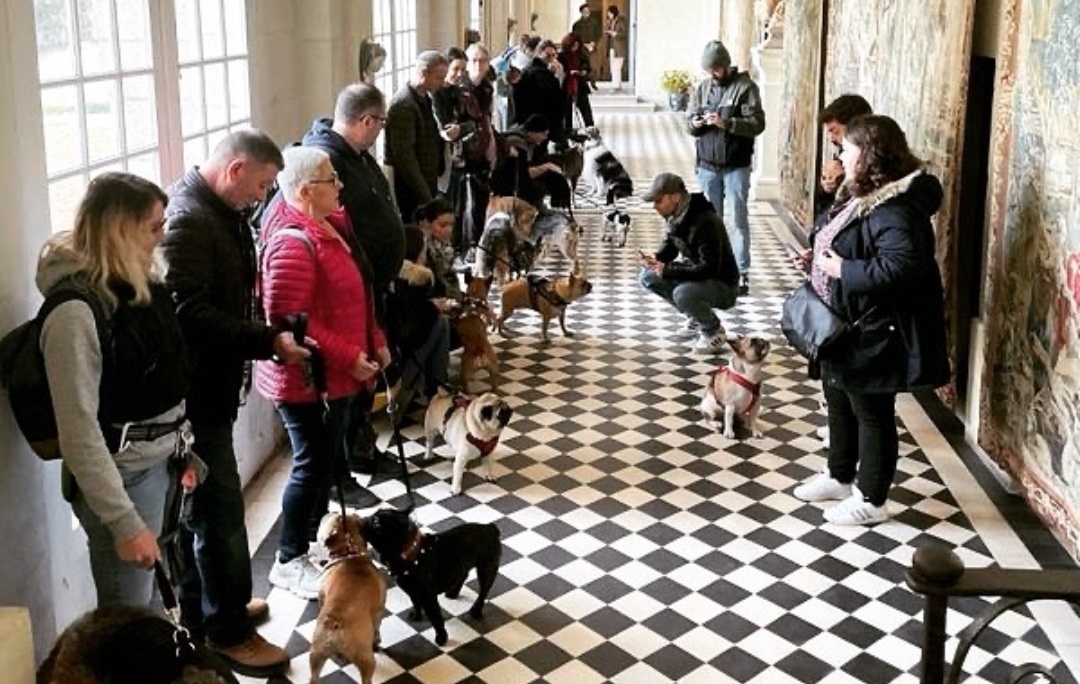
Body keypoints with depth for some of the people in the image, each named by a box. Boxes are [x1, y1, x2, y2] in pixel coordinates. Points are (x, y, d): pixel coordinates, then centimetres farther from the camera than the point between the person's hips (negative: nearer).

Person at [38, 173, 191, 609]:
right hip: (122, 479, -8)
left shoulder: (138, 283, 2)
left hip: (161, 463, 8)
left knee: (150, 603, 21)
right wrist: (124, 523, -22)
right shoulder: (76, 311, -23)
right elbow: (78, 432, -23)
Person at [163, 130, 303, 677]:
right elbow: (190, 313, -27)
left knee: (199, 505, 21)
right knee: (221, 511, 0)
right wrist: (269, 341, -24)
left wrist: (270, 333, 4)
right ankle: (228, 632, 15)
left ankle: (200, 610, 36)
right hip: (196, 391, -10)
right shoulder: (187, 218, -21)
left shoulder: (219, 210, 10)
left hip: (206, 386, 10)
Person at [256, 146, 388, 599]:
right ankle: (289, 562, 17)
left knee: (326, 462, 19)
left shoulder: (332, 225, 8)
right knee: (312, 466, 1)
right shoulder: (293, 244, -23)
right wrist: (349, 357, -25)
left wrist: (373, 341, 15)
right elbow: (287, 320, -28)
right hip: (307, 379, -10)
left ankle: (314, 541, 35)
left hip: (336, 376, 10)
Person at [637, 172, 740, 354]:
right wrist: (656, 258, -12)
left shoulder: (706, 222, -30)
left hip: (721, 284, -9)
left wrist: (667, 270, -31)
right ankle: (696, 316, 11)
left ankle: (714, 331, -5)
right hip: (694, 272, 9)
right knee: (647, 277, -2)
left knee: (683, 294, -36)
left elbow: (710, 269, -32)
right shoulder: (673, 215, -5)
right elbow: (669, 245, 12)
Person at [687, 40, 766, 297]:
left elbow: (757, 123, -12)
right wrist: (695, 124, -9)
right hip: (707, 165, 5)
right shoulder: (702, 88, 10)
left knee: (737, 220, -4)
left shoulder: (745, 87, -4)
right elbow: (689, 122, 15)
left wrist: (726, 123, -23)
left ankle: (741, 274, -1)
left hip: (736, 166, -5)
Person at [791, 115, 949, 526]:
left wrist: (843, 270, -28)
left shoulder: (895, 210, -25)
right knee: (839, 402, 22)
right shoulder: (867, 198, 9)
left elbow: (901, 267, -36)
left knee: (872, 413, 3)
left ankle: (871, 501, 18)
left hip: (873, 333, -11)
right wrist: (817, 260, 5)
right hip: (844, 325, 11)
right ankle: (839, 477, 41)